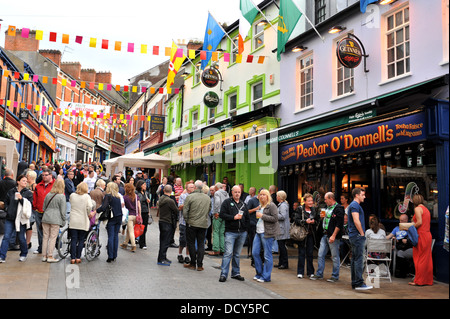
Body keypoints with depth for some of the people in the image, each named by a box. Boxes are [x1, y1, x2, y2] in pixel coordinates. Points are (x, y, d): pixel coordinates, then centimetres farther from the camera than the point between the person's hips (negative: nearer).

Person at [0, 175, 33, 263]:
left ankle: (23, 254, 24)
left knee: (21, 237, 5)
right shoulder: (11, 191, 9)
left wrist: (21, 198, -20)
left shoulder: (29, 193, 1)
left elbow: (29, 204, -9)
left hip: (21, 218, -2)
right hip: (10, 218, 2)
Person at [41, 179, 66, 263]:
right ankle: (50, 257, 2)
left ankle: (44, 256, 16)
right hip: (55, 220, -5)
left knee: (45, 237, 10)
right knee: (53, 238, 1)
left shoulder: (48, 195, 7)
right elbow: (63, 211, -6)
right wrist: (63, 221, 3)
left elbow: (44, 207, 15)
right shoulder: (62, 196, -8)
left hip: (45, 218, 5)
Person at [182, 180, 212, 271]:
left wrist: (186, 219, 3)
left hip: (192, 223, -3)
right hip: (203, 224, 4)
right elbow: (209, 210, 13)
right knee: (201, 244, 8)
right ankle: (199, 265, 9)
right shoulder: (208, 198, 4)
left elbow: (185, 211, -11)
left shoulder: (190, 197, -11)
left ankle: (193, 264, 11)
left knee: (191, 243, 7)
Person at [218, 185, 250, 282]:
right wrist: (234, 217, -15)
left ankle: (236, 273, 19)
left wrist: (245, 228, 10)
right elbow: (222, 214, -9)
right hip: (230, 232, -5)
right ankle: (223, 274, -6)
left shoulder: (243, 204, 16)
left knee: (237, 254, 11)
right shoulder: (227, 202, 1)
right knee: (228, 253, -9)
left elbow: (247, 218, 21)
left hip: (242, 233, 5)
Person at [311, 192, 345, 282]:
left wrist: (333, 235, -21)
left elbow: (339, 224, -18)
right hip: (325, 235, 9)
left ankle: (335, 276, 11)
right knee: (320, 255, 9)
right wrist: (322, 217, 11)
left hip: (333, 236, -9)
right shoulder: (328, 208, 16)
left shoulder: (338, 209, -11)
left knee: (335, 257, 2)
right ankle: (319, 274, 18)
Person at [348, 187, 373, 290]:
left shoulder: (355, 205, 21)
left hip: (354, 236, 11)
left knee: (354, 259, 11)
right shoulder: (355, 205, -12)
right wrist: (362, 234, -13)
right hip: (357, 236, -11)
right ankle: (359, 283, -11)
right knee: (359, 259, -11)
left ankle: (354, 283, 15)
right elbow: (356, 221, -20)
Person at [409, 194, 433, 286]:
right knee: (427, 259, 10)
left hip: (421, 235, -8)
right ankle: (428, 280, 14)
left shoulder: (417, 208, -8)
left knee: (419, 258, -4)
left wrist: (410, 227, -4)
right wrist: (413, 225, 17)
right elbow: (426, 223, 16)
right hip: (428, 234, 8)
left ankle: (418, 281, -2)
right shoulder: (426, 209, 17)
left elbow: (419, 222, -18)